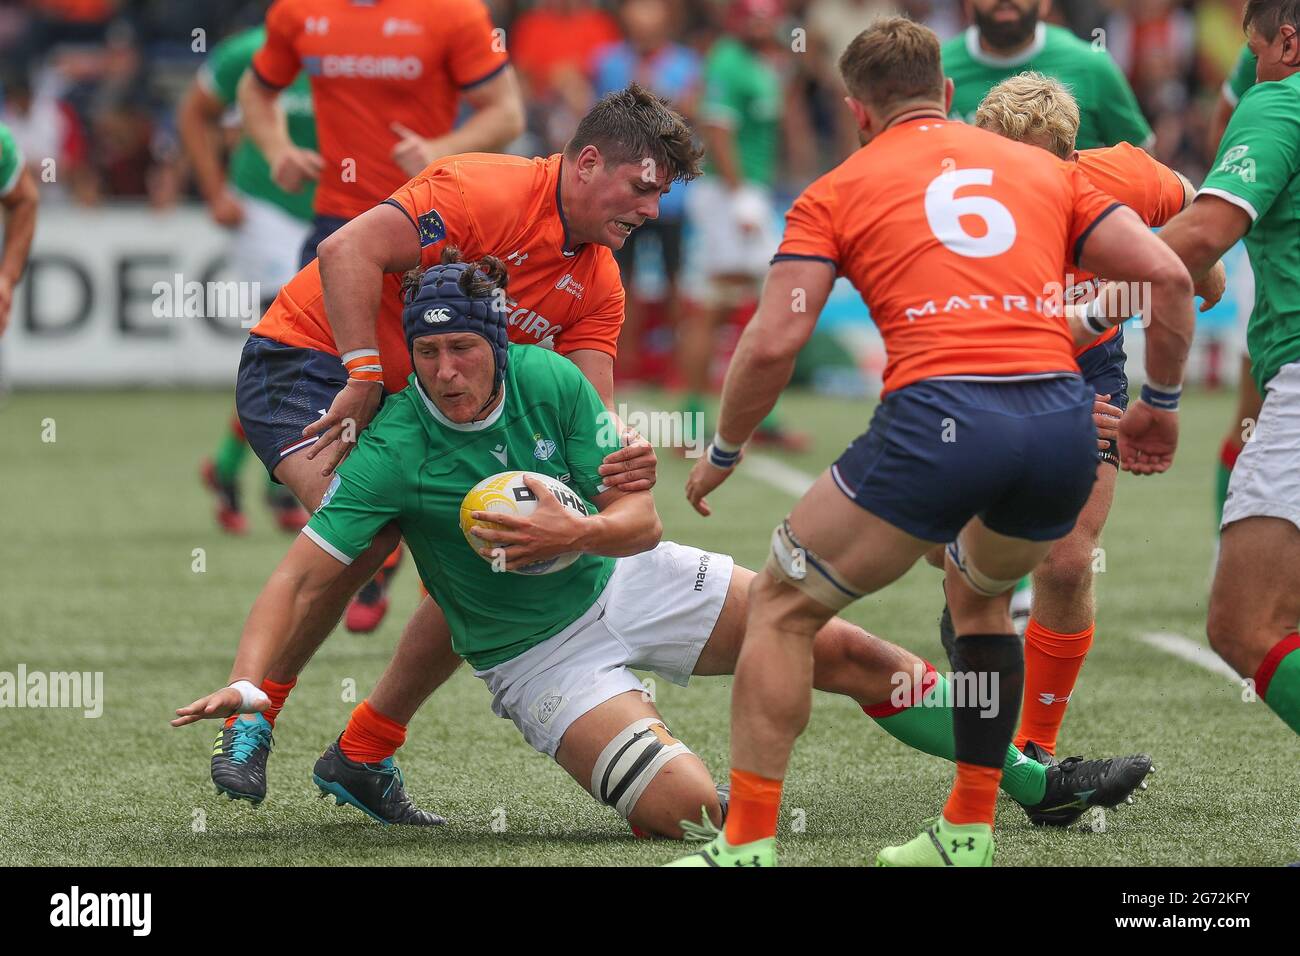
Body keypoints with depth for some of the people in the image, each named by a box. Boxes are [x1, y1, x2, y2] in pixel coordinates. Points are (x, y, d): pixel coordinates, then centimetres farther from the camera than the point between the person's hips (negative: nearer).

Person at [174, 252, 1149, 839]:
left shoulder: (551, 381, -12)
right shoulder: (396, 451, -22)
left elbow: (641, 518, -9)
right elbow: (302, 577, -22)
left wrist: (578, 532, -31)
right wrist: (248, 681, -38)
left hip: (628, 580, 4)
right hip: (538, 653, -4)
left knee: (845, 650, 0)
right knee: (687, 809, -27)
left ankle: (1039, 781, 13)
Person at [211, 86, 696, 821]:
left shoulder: (599, 284, 2)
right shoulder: (490, 191, -23)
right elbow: (348, 252, -30)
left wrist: (622, 459, -29)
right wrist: (364, 380, -31)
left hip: (418, 403, 8)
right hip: (309, 357, -8)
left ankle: (363, 753, 11)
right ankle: (250, 718, -13)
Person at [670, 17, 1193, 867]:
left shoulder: (839, 191, 13)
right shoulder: (1045, 169, 22)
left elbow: (774, 343, 3)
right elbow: (1167, 275, 14)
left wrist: (723, 453, 18)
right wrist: (1160, 404, 27)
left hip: (938, 420, -4)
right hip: (1064, 426, 4)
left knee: (782, 606, 14)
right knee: (979, 594, 34)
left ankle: (748, 844, 6)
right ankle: (968, 833, 30)